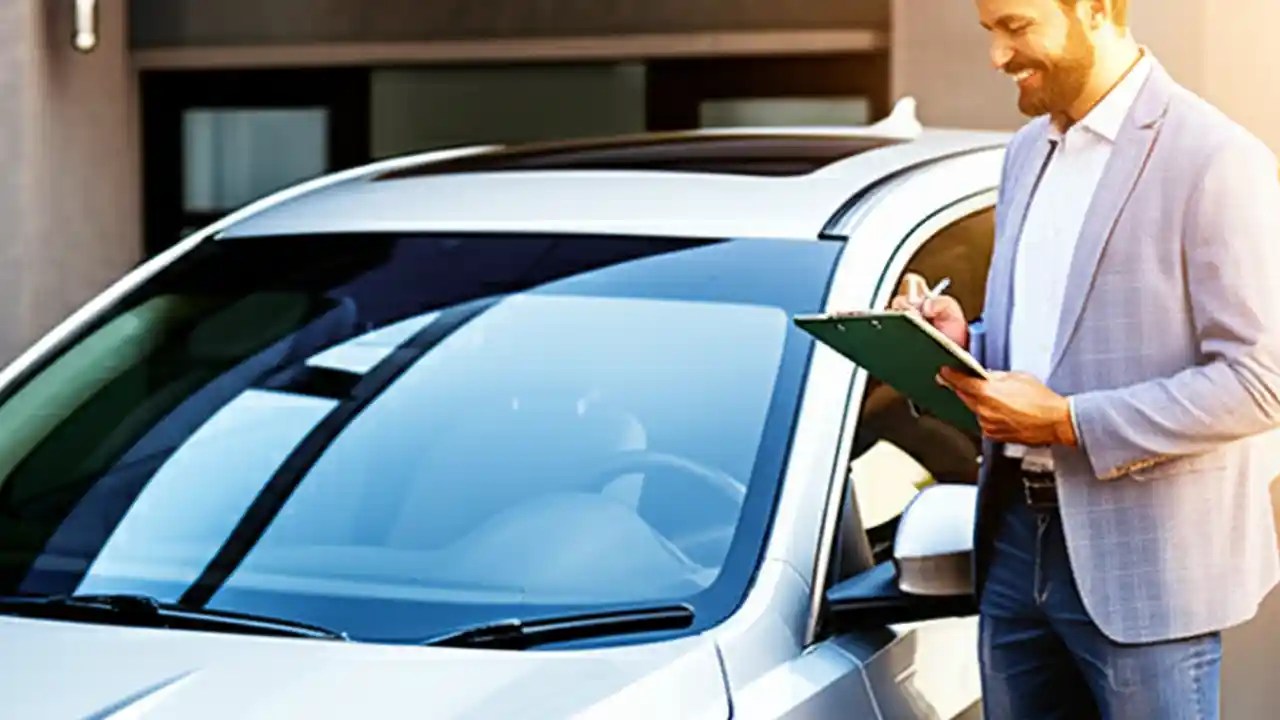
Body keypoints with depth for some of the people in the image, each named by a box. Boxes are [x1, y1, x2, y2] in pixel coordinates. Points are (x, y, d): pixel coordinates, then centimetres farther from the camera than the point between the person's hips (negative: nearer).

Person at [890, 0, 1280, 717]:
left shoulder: (1215, 159, -13)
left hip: (1142, 566, -7)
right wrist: (962, 343, 1)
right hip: (1017, 536, 7)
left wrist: (1070, 421, -20)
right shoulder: (1027, 152, 13)